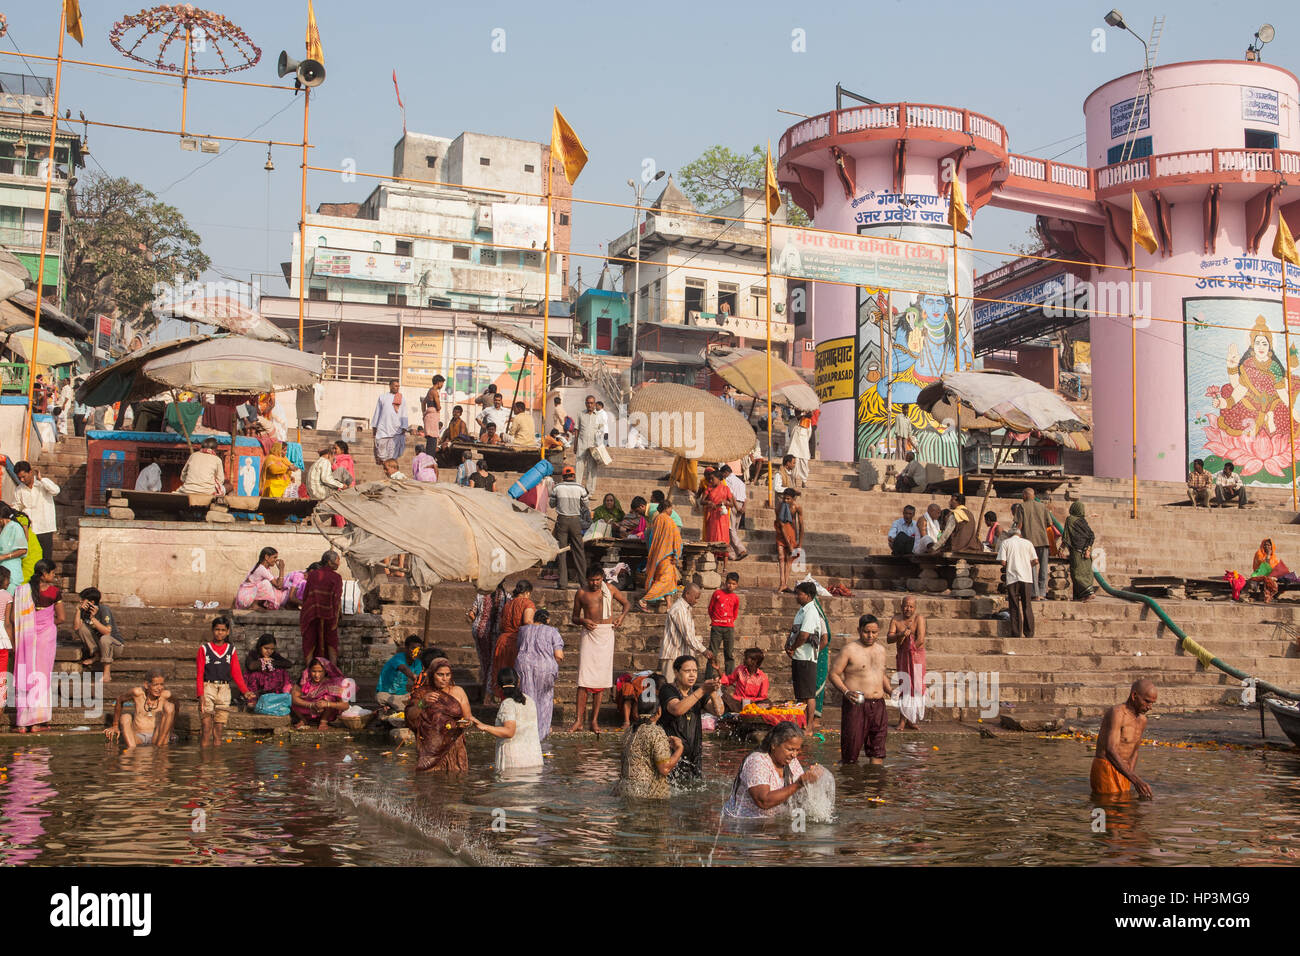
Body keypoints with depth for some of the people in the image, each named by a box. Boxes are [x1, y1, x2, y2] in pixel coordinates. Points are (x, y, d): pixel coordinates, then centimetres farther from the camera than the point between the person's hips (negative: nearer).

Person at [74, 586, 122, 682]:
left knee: (104, 639, -39)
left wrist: (93, 618, -35)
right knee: (82, 627, -13)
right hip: (97, 640, 6)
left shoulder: (103, 609, -22)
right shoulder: (84, 610, -4)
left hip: (115, 642, -6)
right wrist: (78, 611, -20)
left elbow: (107, 631, -31)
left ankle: (107, 673, -31)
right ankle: (96, 654, -5)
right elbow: (76, 627, -14)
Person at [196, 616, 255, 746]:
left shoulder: (231, 650, 11)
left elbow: (236, 674, 7)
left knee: (218, 730, 2)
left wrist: (245, 691, -7)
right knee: (206, 729, -7)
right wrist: (200, 694, -12)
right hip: (208, 688, -2)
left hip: (224, 689, 2)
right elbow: (199, 674, 0)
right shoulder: (204, 649, 4)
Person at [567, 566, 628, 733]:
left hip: (606, 634, 2)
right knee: (584, 678, -10)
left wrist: (622, 616, 4)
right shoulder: (581, 594, 6)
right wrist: (583, 621, -8)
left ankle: (595, 720, 8)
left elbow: (625, 603, 23)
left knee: (600, 678, 3)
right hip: (589, 634, -2)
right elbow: (575, 617, 14)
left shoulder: (609, 588, 10)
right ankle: (579, 720, -7)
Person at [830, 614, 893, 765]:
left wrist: (889, 690, 10)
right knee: (850, 755, -2)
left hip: (878, 705, 6)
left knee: (878, 752, 6)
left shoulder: (880, 649, 15)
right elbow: (834, 674, -6)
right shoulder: (849, 649, -5)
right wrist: (846, 692, -21)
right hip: (856, 705, -6)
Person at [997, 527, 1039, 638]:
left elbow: (1003, 562, -4)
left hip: (1012, 578, -1)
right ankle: (1029, 633, 4)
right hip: (1027, 578, 2)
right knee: (1027, 606, 7)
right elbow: (1035, 561, 5)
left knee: (1014, 607, 3)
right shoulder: (1027, 543, 10)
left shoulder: (1005, 543, 4)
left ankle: (1016, 633, 0)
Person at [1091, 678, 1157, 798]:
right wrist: (1136, 780, -39)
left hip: (1122, 772, 8)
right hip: (1106, 771, -8)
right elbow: (1110, 751, -30)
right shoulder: (1116, 713, -19)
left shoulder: (1142, 720, 9)